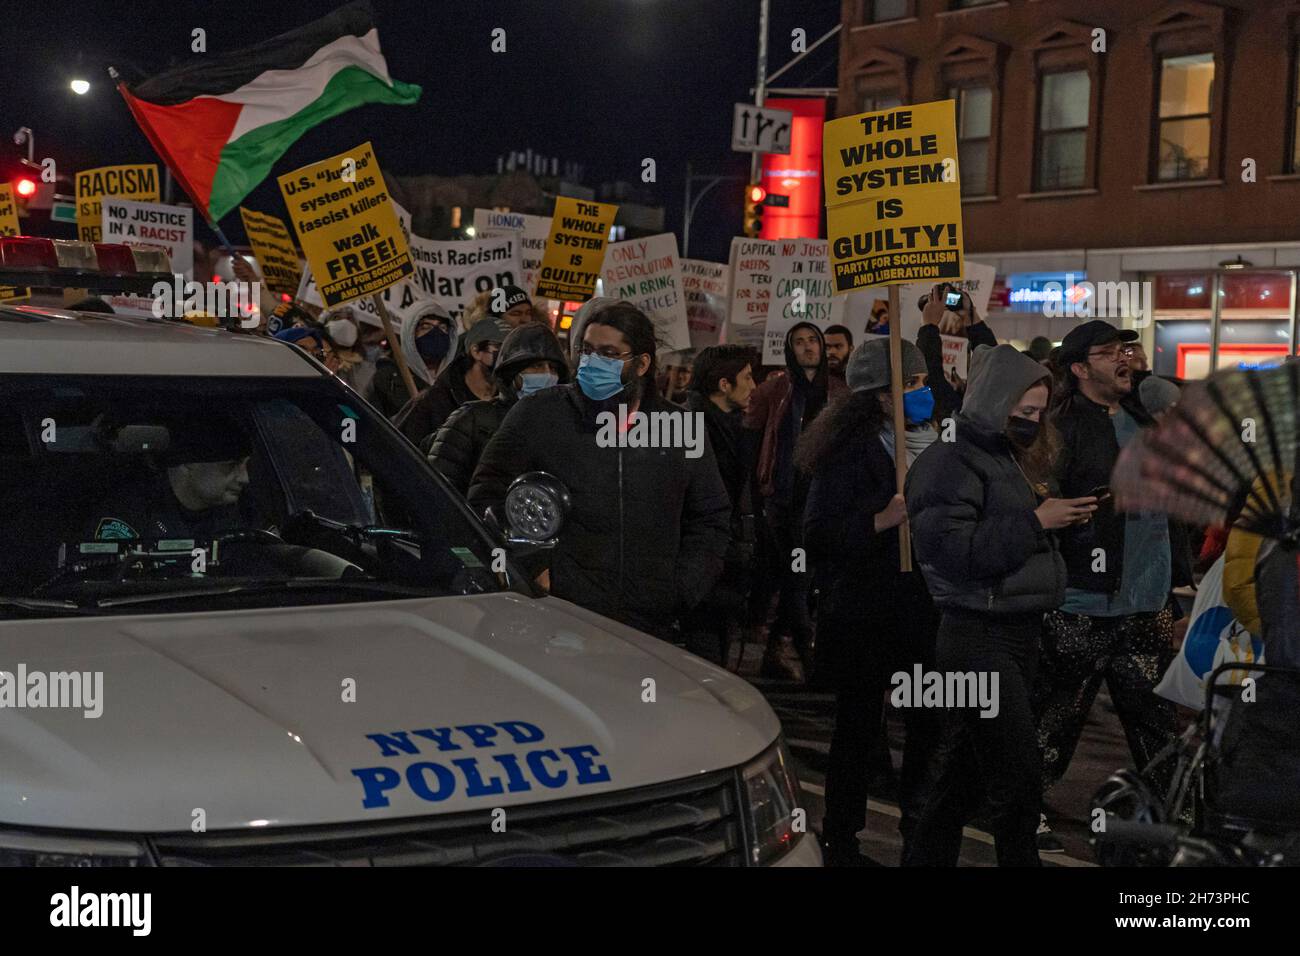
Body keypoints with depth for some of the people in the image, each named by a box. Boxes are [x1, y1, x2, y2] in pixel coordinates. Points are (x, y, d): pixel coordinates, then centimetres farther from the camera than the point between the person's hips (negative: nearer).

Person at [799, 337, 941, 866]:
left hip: (924, 609, 6)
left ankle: (919, 823, 29)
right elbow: (819, 535, -18)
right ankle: (840, 841, 17)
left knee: (932, 722, 8)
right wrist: (879, 521, -28)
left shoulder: (934, 442, 10)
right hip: (865, 615, -6)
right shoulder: (850, 451, -11)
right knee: (859, 730, 2)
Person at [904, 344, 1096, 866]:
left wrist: (1058, 513, 9)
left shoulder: (1003, 454, 17)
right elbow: (953, 549, -22)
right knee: (1019, 778, -9)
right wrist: (1036, 520, -19)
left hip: (1017, 634, 9)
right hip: (979, 638, -9)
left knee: (960, 774, 14)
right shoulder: (949, 460, -12)